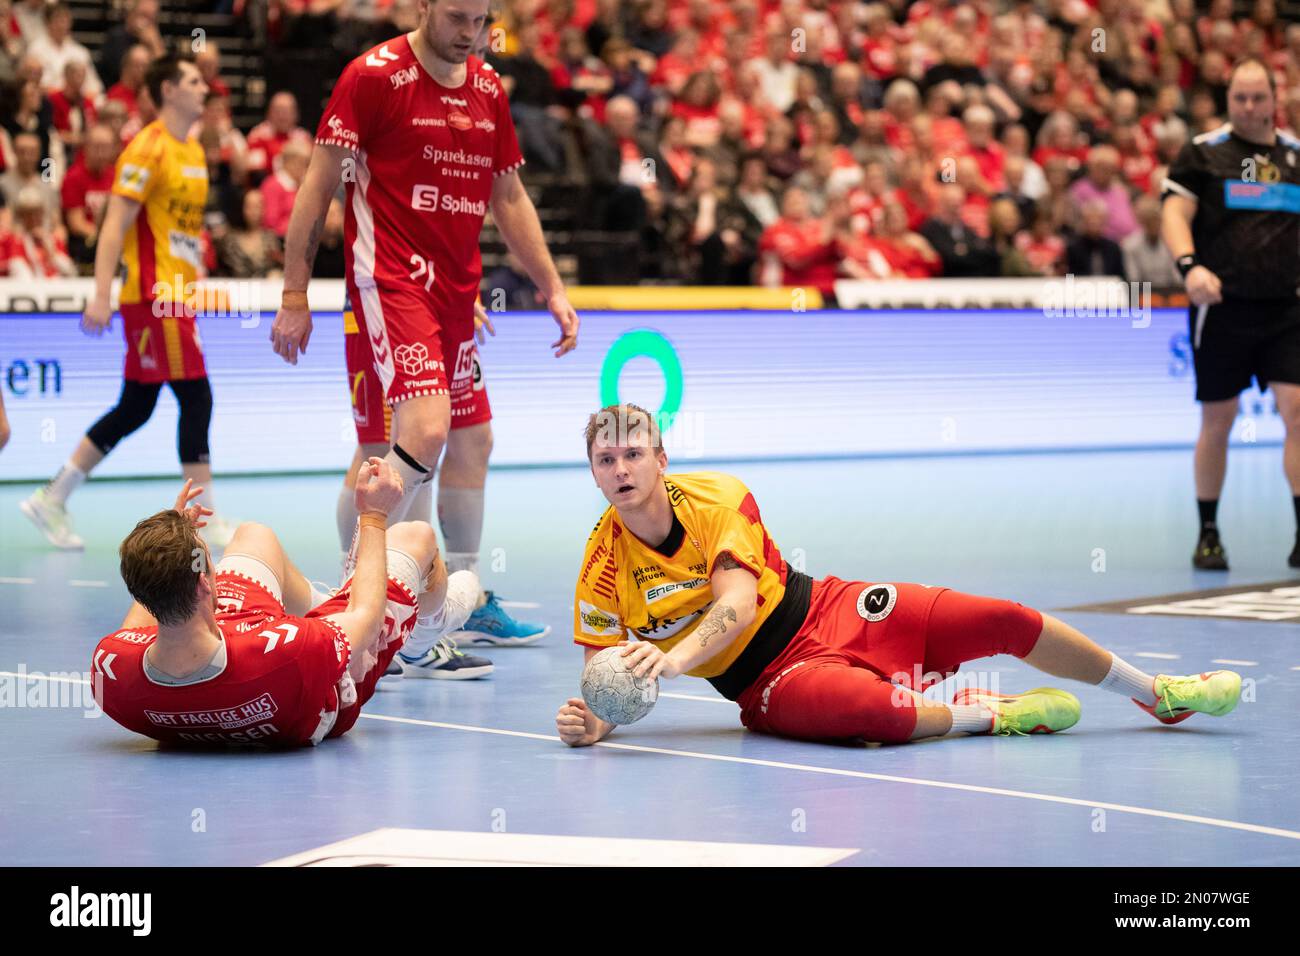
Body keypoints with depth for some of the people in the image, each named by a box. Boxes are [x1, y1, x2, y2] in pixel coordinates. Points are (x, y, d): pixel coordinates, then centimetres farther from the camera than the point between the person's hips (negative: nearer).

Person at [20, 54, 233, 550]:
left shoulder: (193, 152, 16)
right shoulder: (147, 149, -11)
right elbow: (114, 226, -16)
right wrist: (101, 295, -21)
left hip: (175, 296, 9)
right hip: (152, 295, -9)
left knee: (134, 409, 10)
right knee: (196, 398, -10)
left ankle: (51, 500, 18)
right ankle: (206, 519, -6)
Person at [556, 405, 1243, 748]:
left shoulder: (716, 499, -11)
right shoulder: (603, 569, -11)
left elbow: (737, 602, -22)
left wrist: (676, 656, -42)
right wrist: (592, 722, -32)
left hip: (822, 609, 3)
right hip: (771, 677, -2)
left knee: (1001, 620, -6)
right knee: (872, 710, -40)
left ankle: (1158, 694, 16)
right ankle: (993, 715, -9)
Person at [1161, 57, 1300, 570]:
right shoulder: (1203, 152, 2)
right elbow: (1174, 214, -6)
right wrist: (1190, 265, -24)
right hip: (1222, 306, -2)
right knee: (1217, 421, 4)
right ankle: (1208, 533, 17)